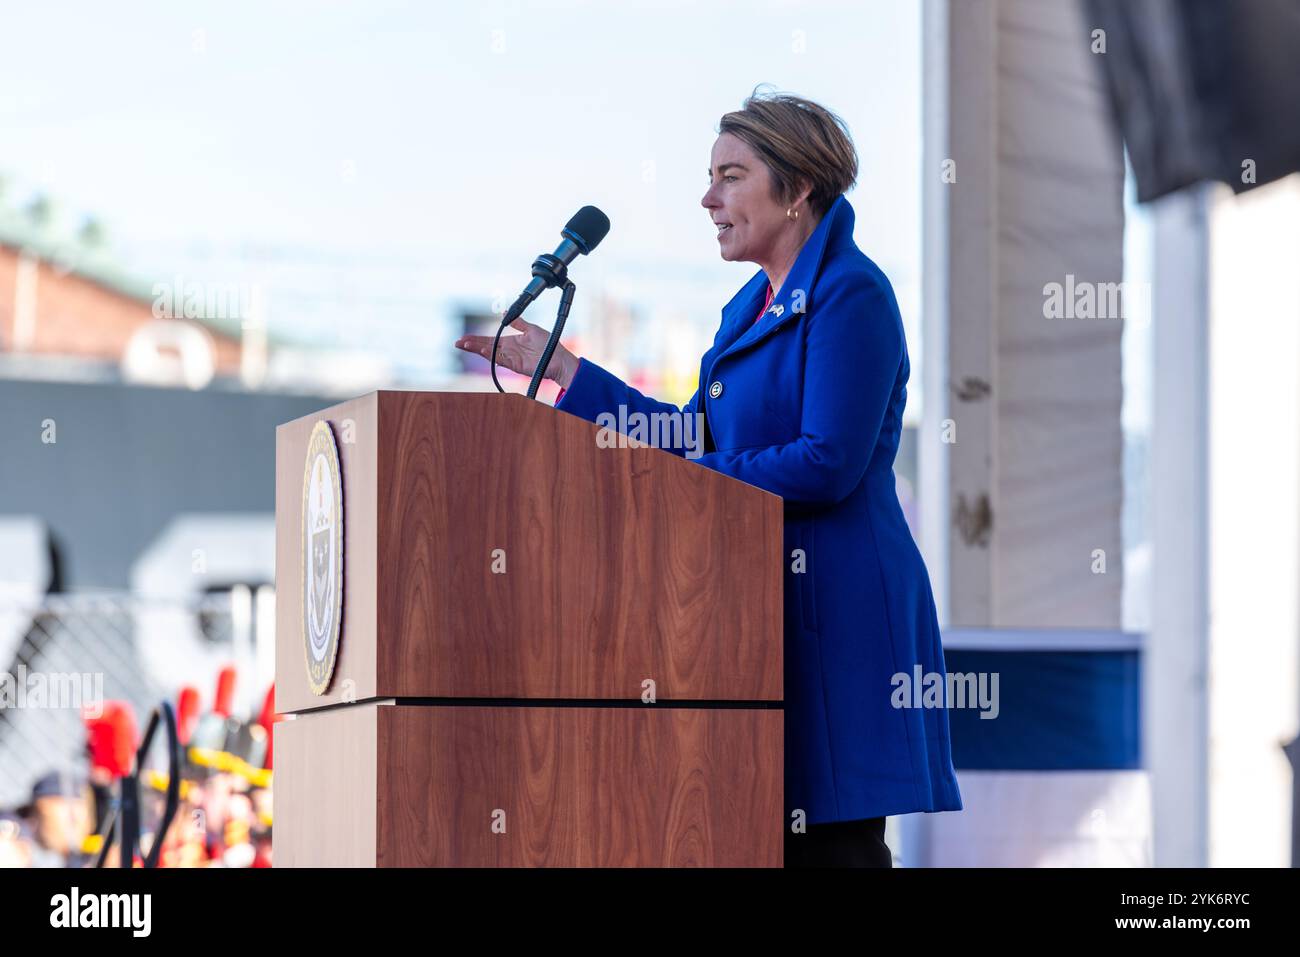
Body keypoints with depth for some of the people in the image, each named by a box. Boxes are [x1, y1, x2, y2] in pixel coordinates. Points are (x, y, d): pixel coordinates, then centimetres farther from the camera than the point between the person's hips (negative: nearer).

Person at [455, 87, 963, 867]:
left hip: (833, 611, -10)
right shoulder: (751, 307, 17)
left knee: (831, 839, -9)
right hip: (763, 603, 10)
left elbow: (829, 463, -20)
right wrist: (560, 368, 20)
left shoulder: (849, 294, -12)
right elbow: (697, 439, 21)